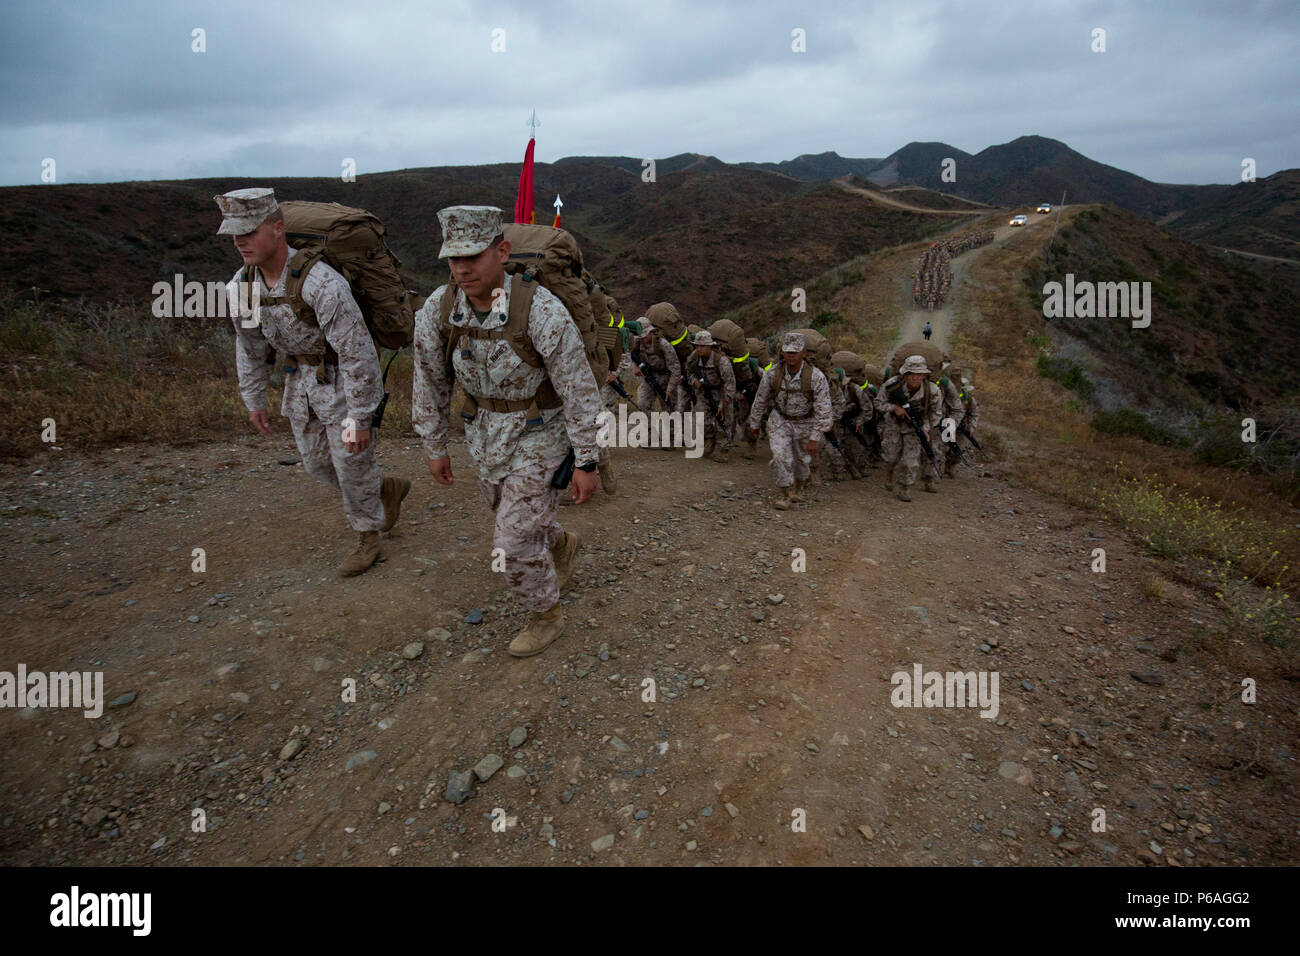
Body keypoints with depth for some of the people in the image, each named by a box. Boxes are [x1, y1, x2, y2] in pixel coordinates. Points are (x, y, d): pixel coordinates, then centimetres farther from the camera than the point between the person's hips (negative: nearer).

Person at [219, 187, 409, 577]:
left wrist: (359, 418, -25)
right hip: (302, 382, 7)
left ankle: (368, 539, 24)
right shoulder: (241, 285, -7)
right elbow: (250, 346, 9)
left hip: (345, 382, -7)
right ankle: (388, 490, 37)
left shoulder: (321, 283, -31)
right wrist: (253, 400, 14)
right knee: (317, 462, 13)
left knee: (351, 464, 2)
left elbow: (357, 353, -28)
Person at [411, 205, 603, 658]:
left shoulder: (541, 309, -29)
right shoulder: (438, 307, -14)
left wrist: (586, 463, -17)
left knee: (513, 541, -5)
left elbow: (579, 389, -21)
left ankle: (546, 615, 24)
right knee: (509, 513, 25)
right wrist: (434, 447, 8)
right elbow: (430, 381, 1)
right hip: (486, 432, 6)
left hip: (540, 433, -6)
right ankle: (561, 544, 58)